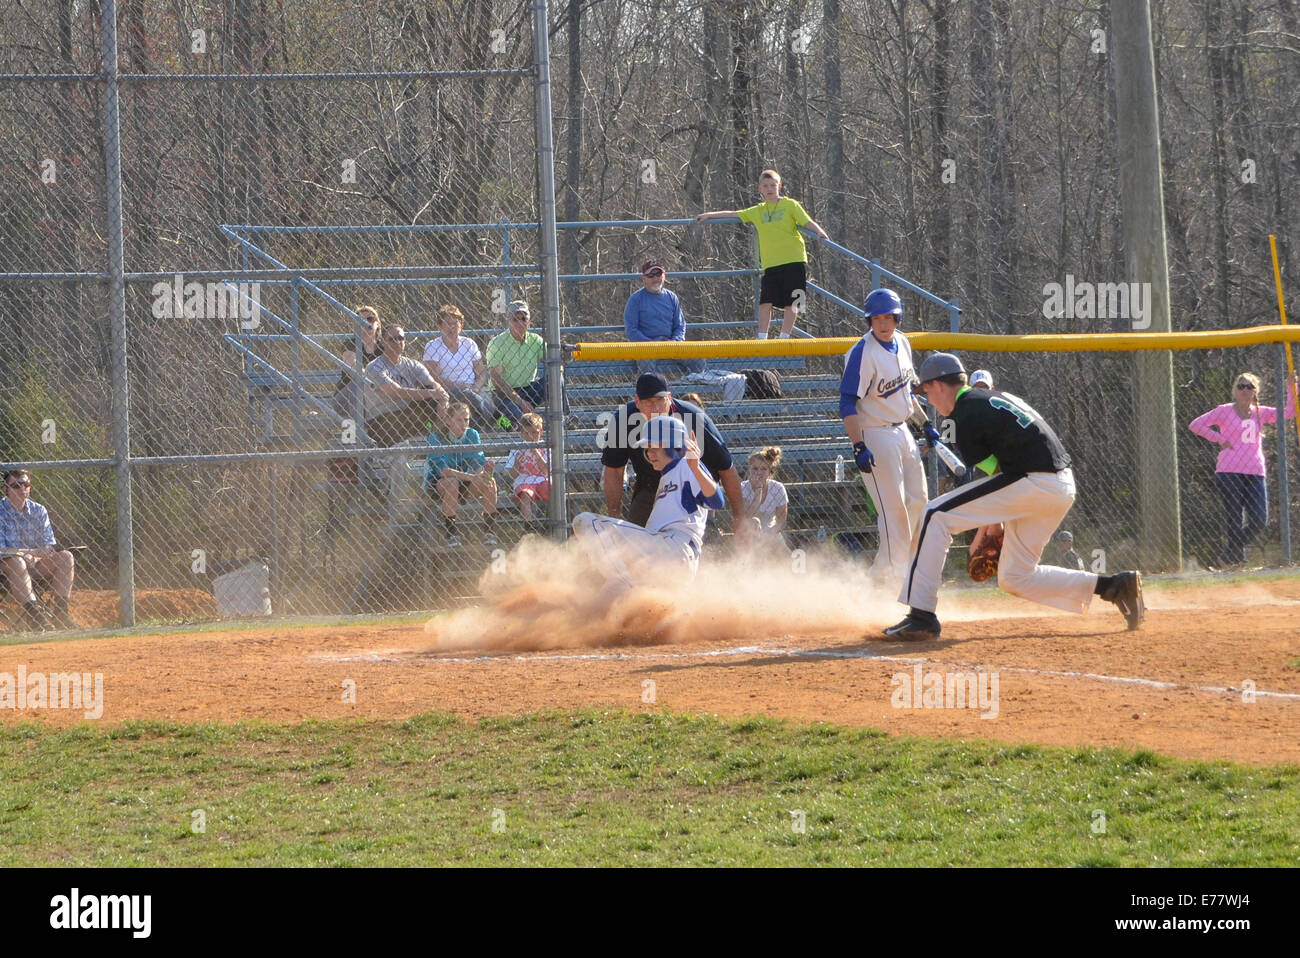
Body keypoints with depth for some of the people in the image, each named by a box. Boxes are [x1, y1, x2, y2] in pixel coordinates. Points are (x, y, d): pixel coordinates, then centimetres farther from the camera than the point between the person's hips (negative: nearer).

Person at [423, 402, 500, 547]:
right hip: (437, 483, -4)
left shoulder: (472, 435, -2)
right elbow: (442, 470, -28)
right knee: (452, 483, -37)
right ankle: (451, 534, -32)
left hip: (464, 481, 4)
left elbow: (480, 464, -8)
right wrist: (470, 477, -40)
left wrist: (483, 472, -34)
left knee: (489, 483, -23)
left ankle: (490, 532, -19)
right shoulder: (436, 438, -17)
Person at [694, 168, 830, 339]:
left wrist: (820, 233, -22)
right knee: (765, 301, -7)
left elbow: (808, 222, -4)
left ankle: (784, 338, 0)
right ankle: (762, 339, -4)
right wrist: (708, 215, 22)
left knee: (790, 302, -4)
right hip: (770, 264, 3)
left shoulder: (790, 205, 4)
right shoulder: (758, 211, 15)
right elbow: (733, 214, 22)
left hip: (793, 260, -3)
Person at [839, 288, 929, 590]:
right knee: (893, 509, -10)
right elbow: (848, 403, -21)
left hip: (902, 430, 9)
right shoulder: (863, 353, -19)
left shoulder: (902, 344, 6)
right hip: (876, 436, -9)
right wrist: (859, 448, -29)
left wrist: (925, 424, 19)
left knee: (917, 502, 12)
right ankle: (888, 579, -5)